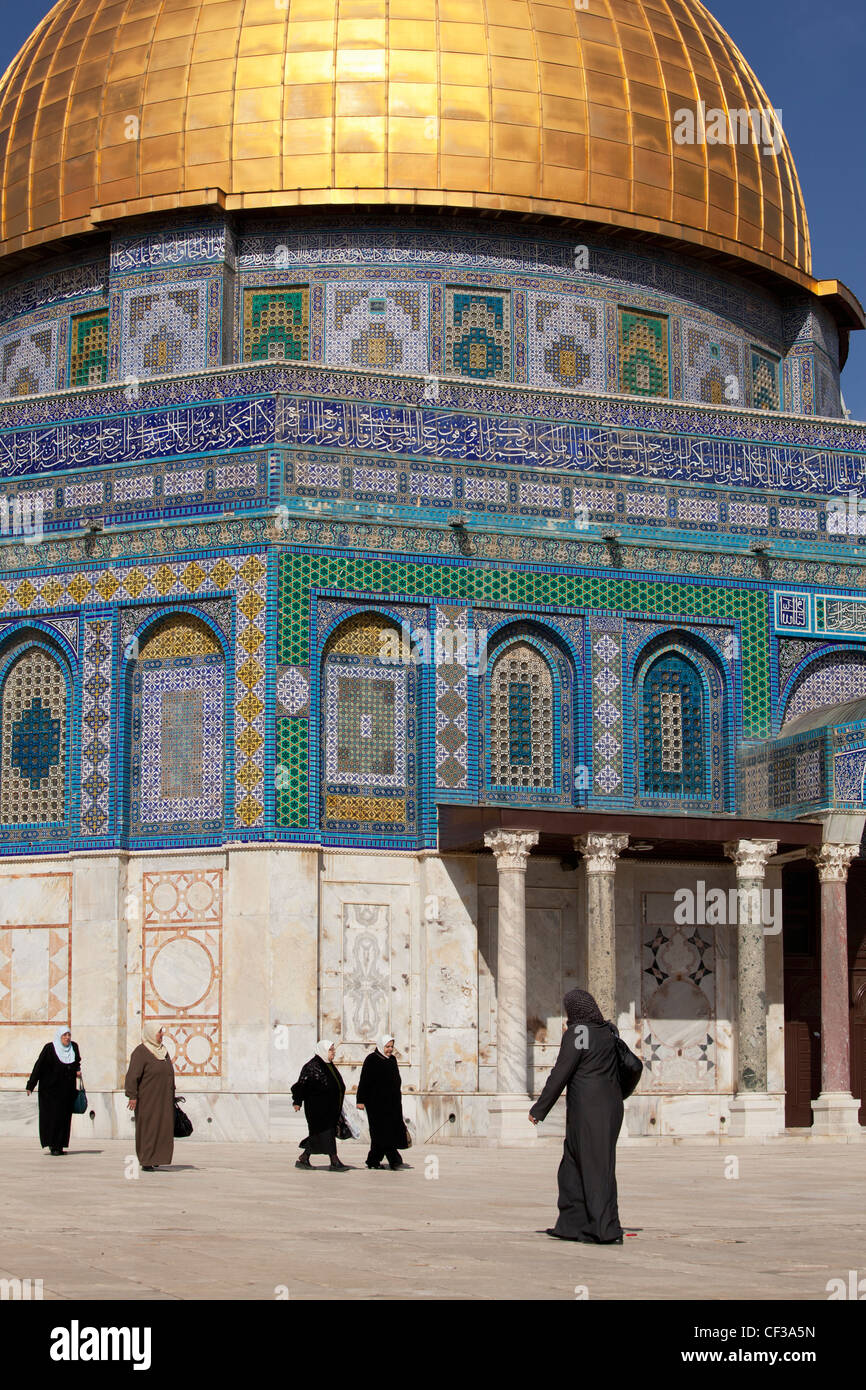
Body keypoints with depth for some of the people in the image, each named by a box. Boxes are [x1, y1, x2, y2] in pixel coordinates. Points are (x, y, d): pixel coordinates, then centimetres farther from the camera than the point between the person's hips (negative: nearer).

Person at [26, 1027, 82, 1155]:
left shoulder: (74, 1047, 5)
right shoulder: (49, 1049, -9)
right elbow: (39, 1067, -10)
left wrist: (77, 1071, 4)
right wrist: (30, 1085, -13)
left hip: (67, 1090, 5)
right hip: (51, 1090, -5)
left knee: (65, 1117, 3)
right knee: (53, 1116, -7)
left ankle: (59, 1146, 7)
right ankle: (53, 1145, -4)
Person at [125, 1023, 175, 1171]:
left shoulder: (163, 1050, 13)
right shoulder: (141, 1052, -11)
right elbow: (132, 1075, -17)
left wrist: (171, 1096, 17)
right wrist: (132, 1096, -23)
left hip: (163, 1100, 7)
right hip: (148, 1099, -7)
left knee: (163, 1128, 5)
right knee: (147, 1128, -5)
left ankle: (157, 1158, 13)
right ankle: (146, 1161, -3)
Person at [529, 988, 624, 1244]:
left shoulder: (577, 1033, -11)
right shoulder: (608, 1033, 11)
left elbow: (560, 1074, -12)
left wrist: (539, 1110, -6)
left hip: (587, 1108, -8)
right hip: (611, 1105, 8)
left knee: (596, 1168, -6)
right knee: (572, 1166, 15)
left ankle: (606, 1230, -8)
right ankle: (572, 1225, 17)